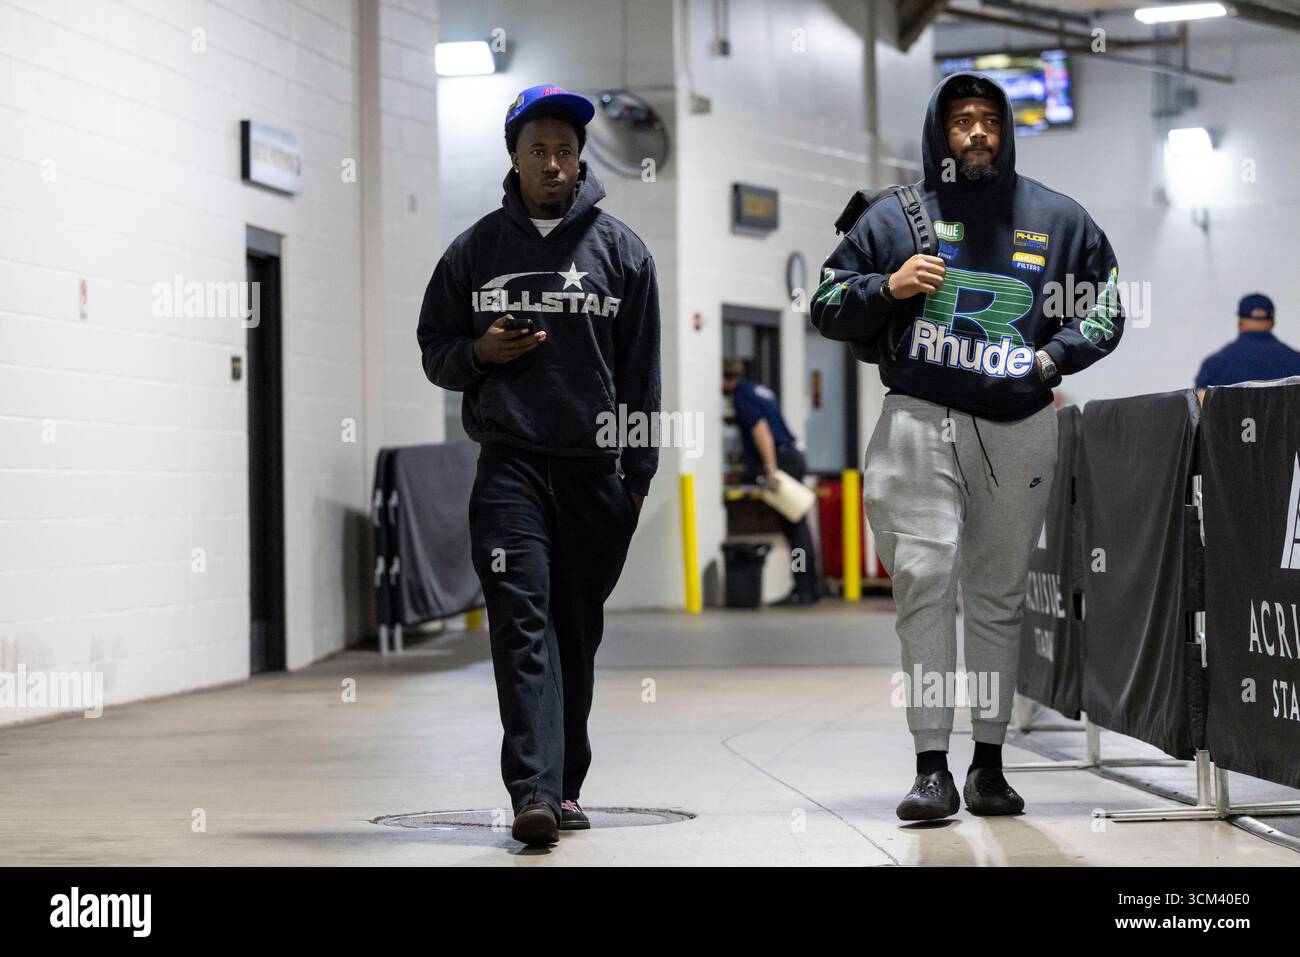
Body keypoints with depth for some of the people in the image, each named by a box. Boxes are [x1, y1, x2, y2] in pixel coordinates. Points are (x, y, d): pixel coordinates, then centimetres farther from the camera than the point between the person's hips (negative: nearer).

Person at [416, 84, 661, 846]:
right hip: (509, 467, -1)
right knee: (522, 622, -12)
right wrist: (480, 351, -8)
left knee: (577, 632, 6)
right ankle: (534, 789, -19)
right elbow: (435, 351, 15)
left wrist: (637, 475, 2)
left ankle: (566, 786, 15)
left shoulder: (621, 251, 8)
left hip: (593, 469, 1)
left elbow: (642, 373, 7)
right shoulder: (476, 251, 9)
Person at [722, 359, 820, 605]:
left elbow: (761, 430, -19)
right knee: (797, 526, 11)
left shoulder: (742, 396, -8)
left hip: (781, 459, -10)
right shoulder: (758, 390, 21)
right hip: (793, 455, 10)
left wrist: (771, 471, -24)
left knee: (793, 528, -9)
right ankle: (809, 588, 13)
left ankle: (802, 590, -9)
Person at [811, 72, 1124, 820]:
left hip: (1020, 428, 2)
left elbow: (1106, 310, 15)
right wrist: (887, 289, -8)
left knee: (999, 596, 7)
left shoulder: (1058, 219, 10)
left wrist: (1053, 356, -3)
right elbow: (828, 307, 11)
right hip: (920, 423, -1)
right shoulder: (895, 218, 8)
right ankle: (933, 768, -12)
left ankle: (991, 765, 13)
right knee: (925, 583, -12)